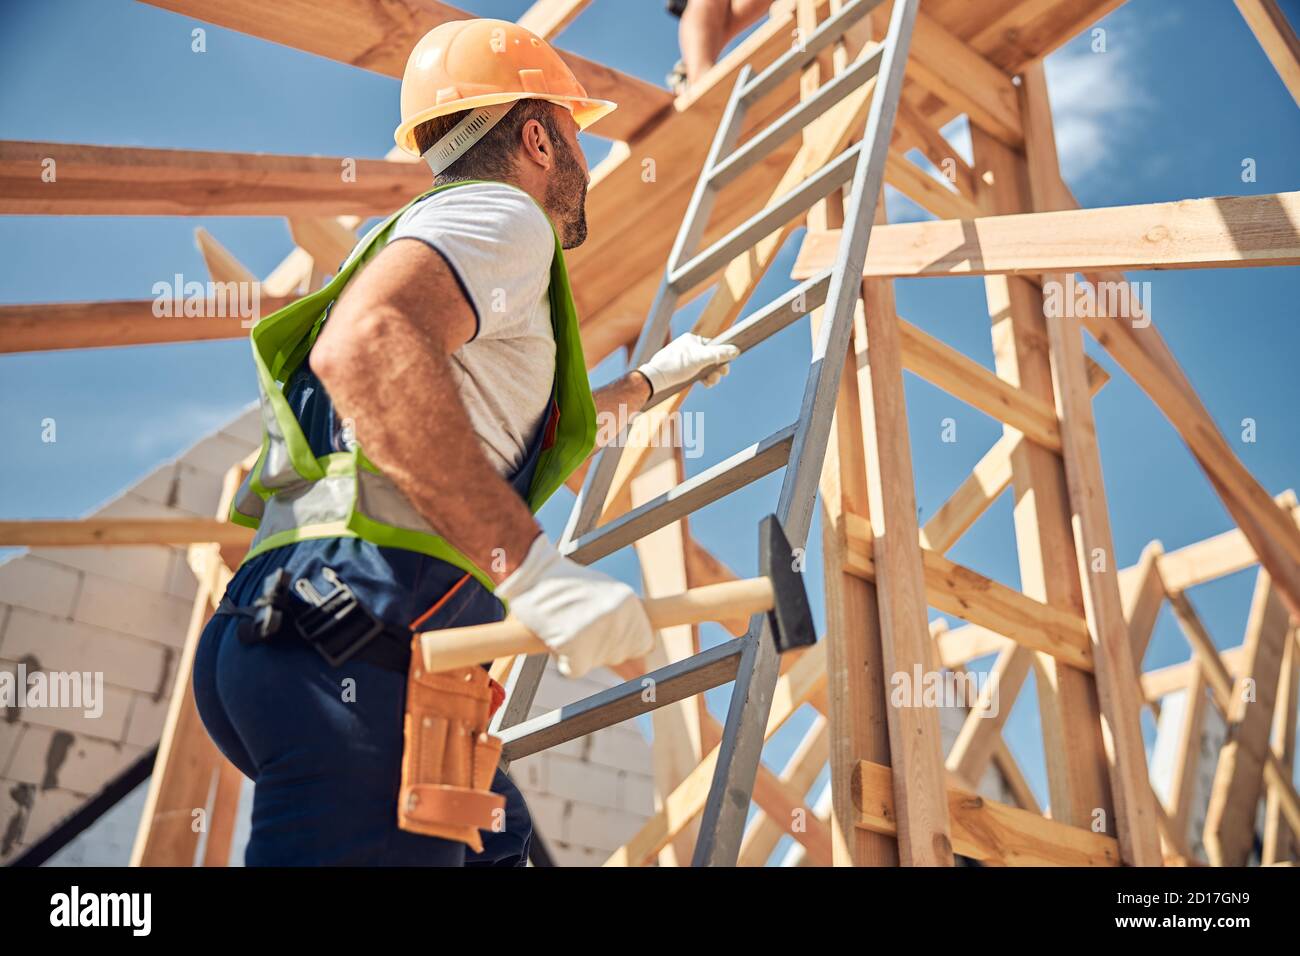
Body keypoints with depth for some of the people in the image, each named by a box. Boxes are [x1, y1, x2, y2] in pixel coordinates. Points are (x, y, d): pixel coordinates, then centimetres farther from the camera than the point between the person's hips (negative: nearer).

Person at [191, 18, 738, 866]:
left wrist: (652, 380, 58)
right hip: (362, 638, -11)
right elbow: (363, 345, -25)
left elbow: (524, 430, 46)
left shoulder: (458, 229, 31)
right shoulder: (501, 214, -1)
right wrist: (536, 570, -30)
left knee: (496, 839, 25)